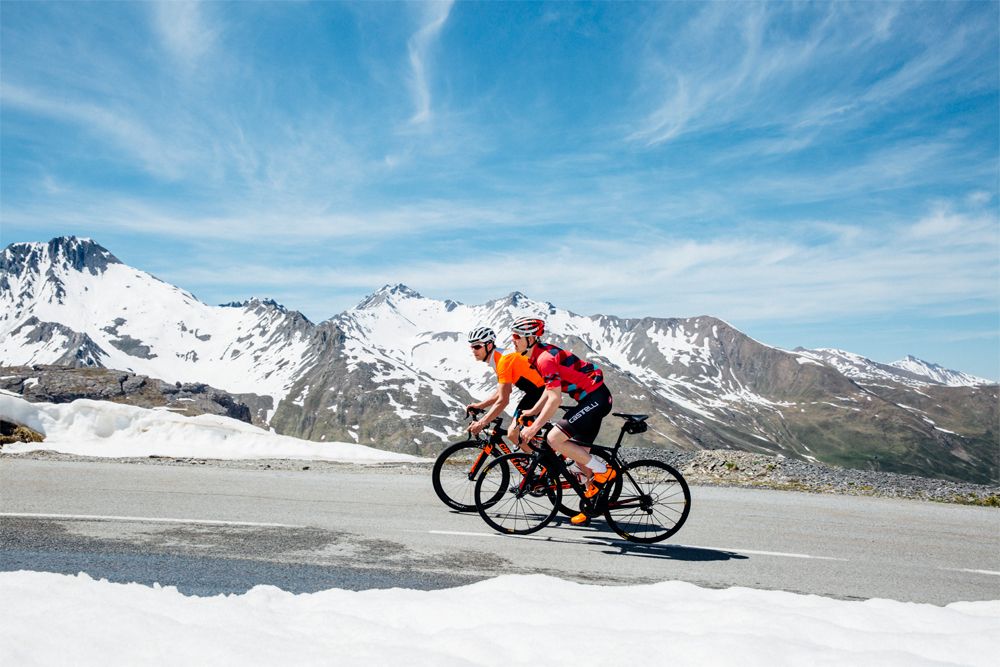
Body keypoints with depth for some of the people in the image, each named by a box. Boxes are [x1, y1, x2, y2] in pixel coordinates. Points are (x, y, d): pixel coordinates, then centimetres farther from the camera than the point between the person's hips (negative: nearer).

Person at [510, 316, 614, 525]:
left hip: (595, 398, -10)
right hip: (593, 398, 10)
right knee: (579, 454, 14)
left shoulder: (545, 358, -20)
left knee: (554, 439, -17)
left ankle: (603, 471, -6)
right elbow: (550, 389, 20)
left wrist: (534, 427, -21)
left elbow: (555, 398, -24)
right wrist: (532, 411, 14)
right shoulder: (540, 355, 11)